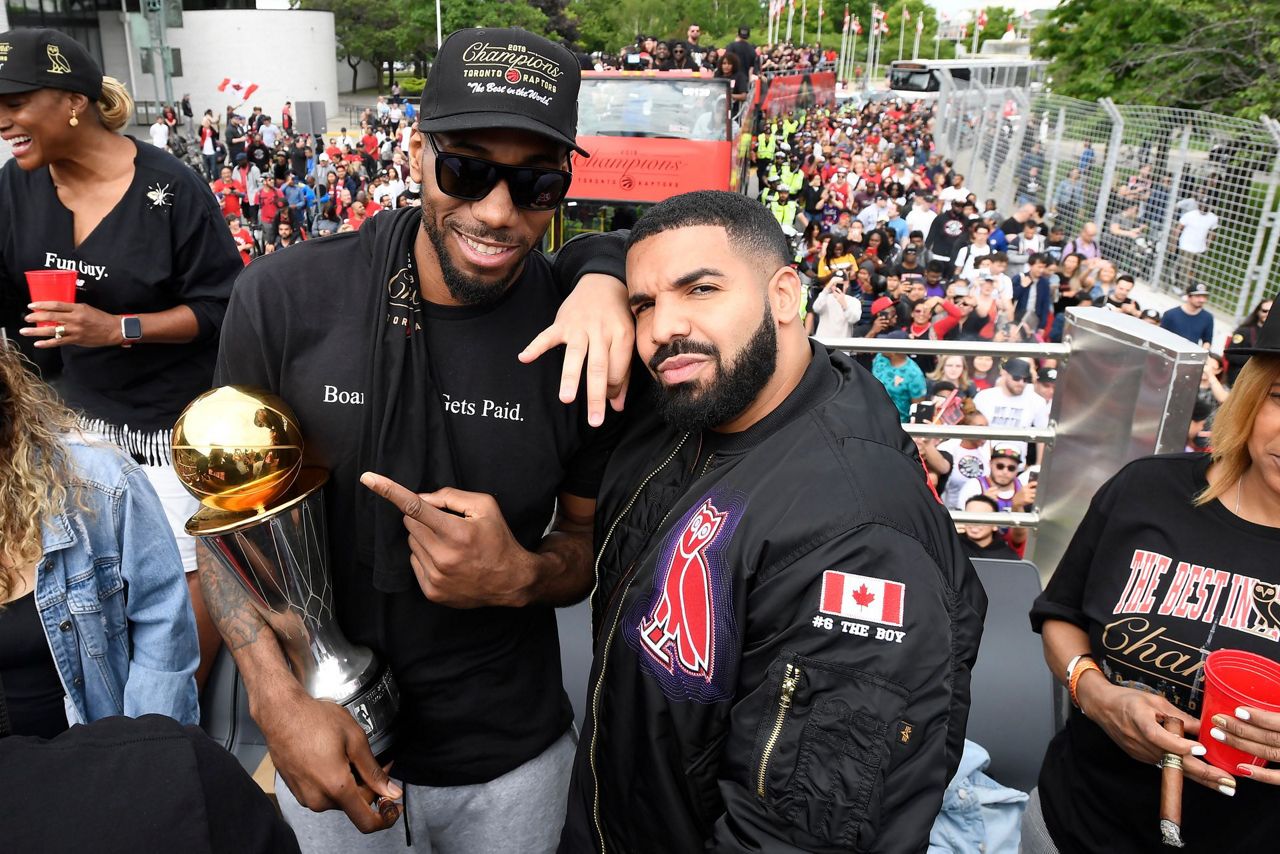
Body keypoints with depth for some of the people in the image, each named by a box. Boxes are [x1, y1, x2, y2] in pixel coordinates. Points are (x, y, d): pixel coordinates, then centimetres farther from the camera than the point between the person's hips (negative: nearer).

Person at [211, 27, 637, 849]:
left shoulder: (586, 337, -15)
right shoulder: (286, 296, -15)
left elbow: (594, 537, -3)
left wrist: (521, 577, -24)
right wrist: (280, 700, -15)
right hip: (329, 745, 0)